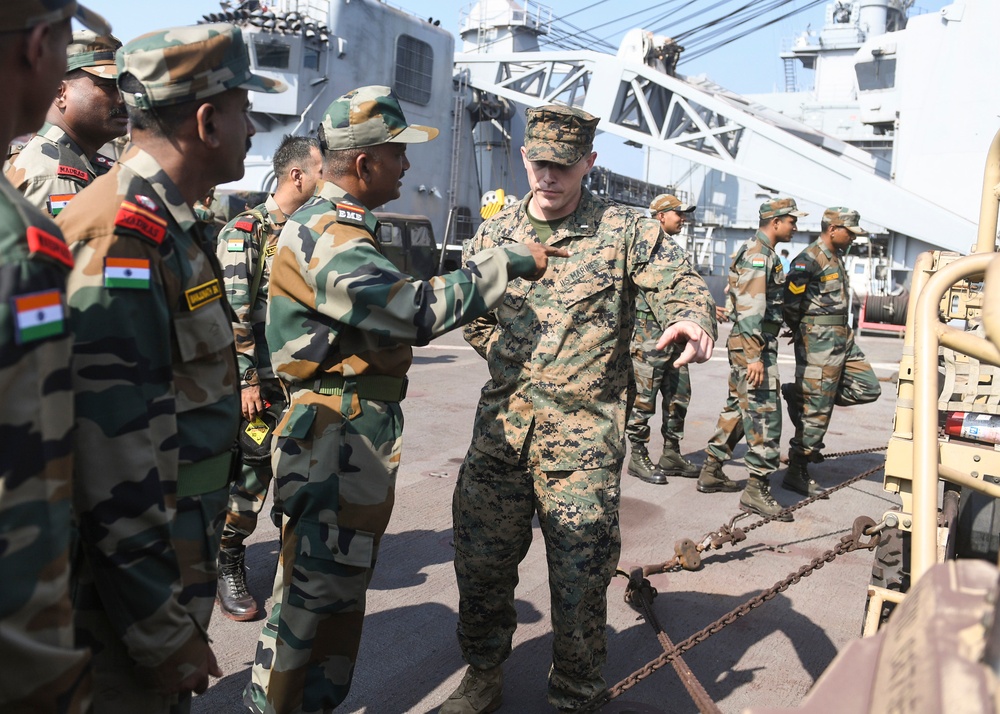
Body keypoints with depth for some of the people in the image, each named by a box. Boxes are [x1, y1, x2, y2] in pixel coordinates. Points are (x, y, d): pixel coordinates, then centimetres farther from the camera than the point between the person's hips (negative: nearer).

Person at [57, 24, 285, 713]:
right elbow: (112, 470, -27)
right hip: (130, 574, -9)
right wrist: (165, 634, -21)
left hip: (178, 550, 9)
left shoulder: (172, 226, 8)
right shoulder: (119, 249, -24)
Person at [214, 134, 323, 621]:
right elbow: (233, 314, -13)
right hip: (263, 381, -6)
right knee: (248, 474, 0)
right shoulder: (245, 232, -7)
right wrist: (247, 378, -16)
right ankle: (227, 567, 16)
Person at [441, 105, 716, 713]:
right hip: (500, 427, 4)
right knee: (481, 563, 13)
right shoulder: (494, 235, 9)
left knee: (581, 578, 3)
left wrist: (694, 317, -36)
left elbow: (680, 282, -12)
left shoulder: (625, 231, -2)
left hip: (584, 438, -3)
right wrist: (515, 360, 4)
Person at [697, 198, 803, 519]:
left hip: (750, 344, 11)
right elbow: (751, 309, -22)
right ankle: (757, 489, -6)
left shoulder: (761, 252, 19)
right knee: (764, 413, -9)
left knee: (738, 408, 15)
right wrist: (754, 357, -26)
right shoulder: (758, 255, -14)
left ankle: (711, 471, 23)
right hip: (754, 345, -11)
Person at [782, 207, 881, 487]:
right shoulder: (809, 259, -14)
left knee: (868, 389, 10)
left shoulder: (836, 258, 16)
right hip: (819, 341, -9)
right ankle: (796, 473, 6)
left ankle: (798, 394, 13)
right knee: (816, 412, -5)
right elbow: (790, 301, -18)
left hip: (842, 338, 9)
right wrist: (799, 331, -4)